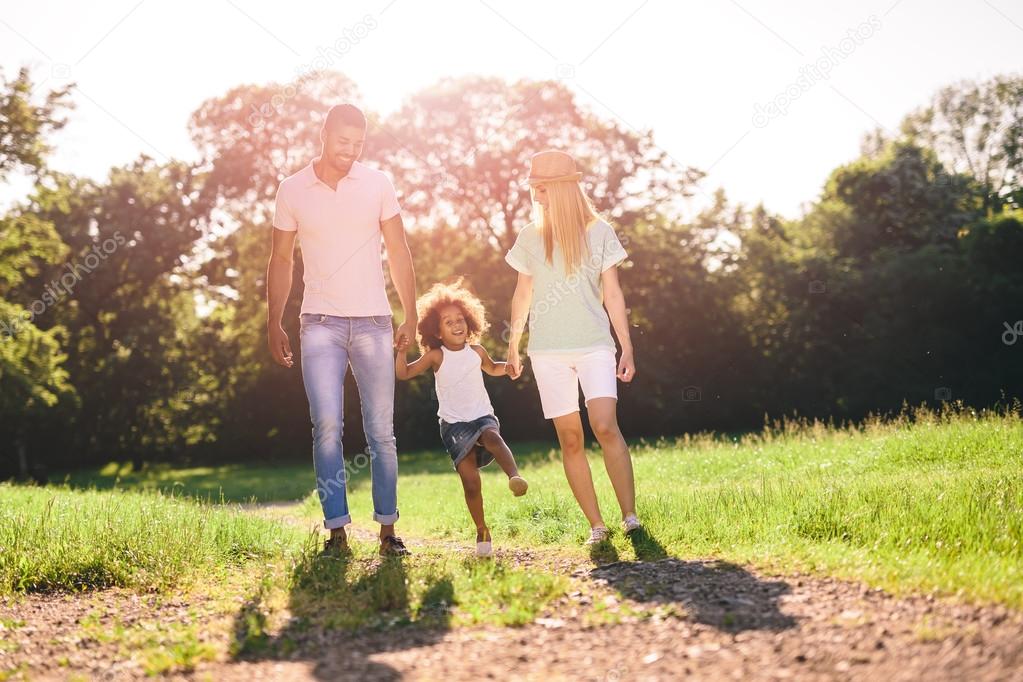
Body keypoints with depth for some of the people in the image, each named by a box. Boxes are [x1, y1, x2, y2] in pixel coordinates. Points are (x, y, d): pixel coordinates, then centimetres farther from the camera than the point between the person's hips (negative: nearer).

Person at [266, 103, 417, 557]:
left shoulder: (377, 185, 4)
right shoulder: (293, 189, 4)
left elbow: (398, 253, 8)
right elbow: (281, 260, 10)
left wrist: (411, 315, 3)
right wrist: (274, 324, 5)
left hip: (373, 322, 1)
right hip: (320, 324, -1)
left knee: (381, 431, 2)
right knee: (327, 425, -11)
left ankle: (387, 530, 9)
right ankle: (336, 532, -7)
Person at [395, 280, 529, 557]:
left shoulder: (476, 351, 7)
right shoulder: (436, 356, -2)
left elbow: (492, 368, 28)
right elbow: (403, 373, -5)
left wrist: (508, 367, 8)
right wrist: (401, 351, -22)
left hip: (483, 416, 1)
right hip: (454, 424, -1)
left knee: (492, 437, -37)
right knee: (470, 481, -7)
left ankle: (515, 476, -51)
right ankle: (482, 531, 5)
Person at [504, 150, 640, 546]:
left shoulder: (598, 232, 3)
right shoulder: (530, 237, 8)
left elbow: (612, 294, 4)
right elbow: (523, 296, 15)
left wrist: (627, 347, 1)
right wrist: (512, 347, 16)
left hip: (594, 344, -2)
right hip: (548, 350, 2)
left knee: (605, 427, -18)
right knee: (570, 438, -1)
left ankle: (630, 515, -11)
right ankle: (596, 525, 4)